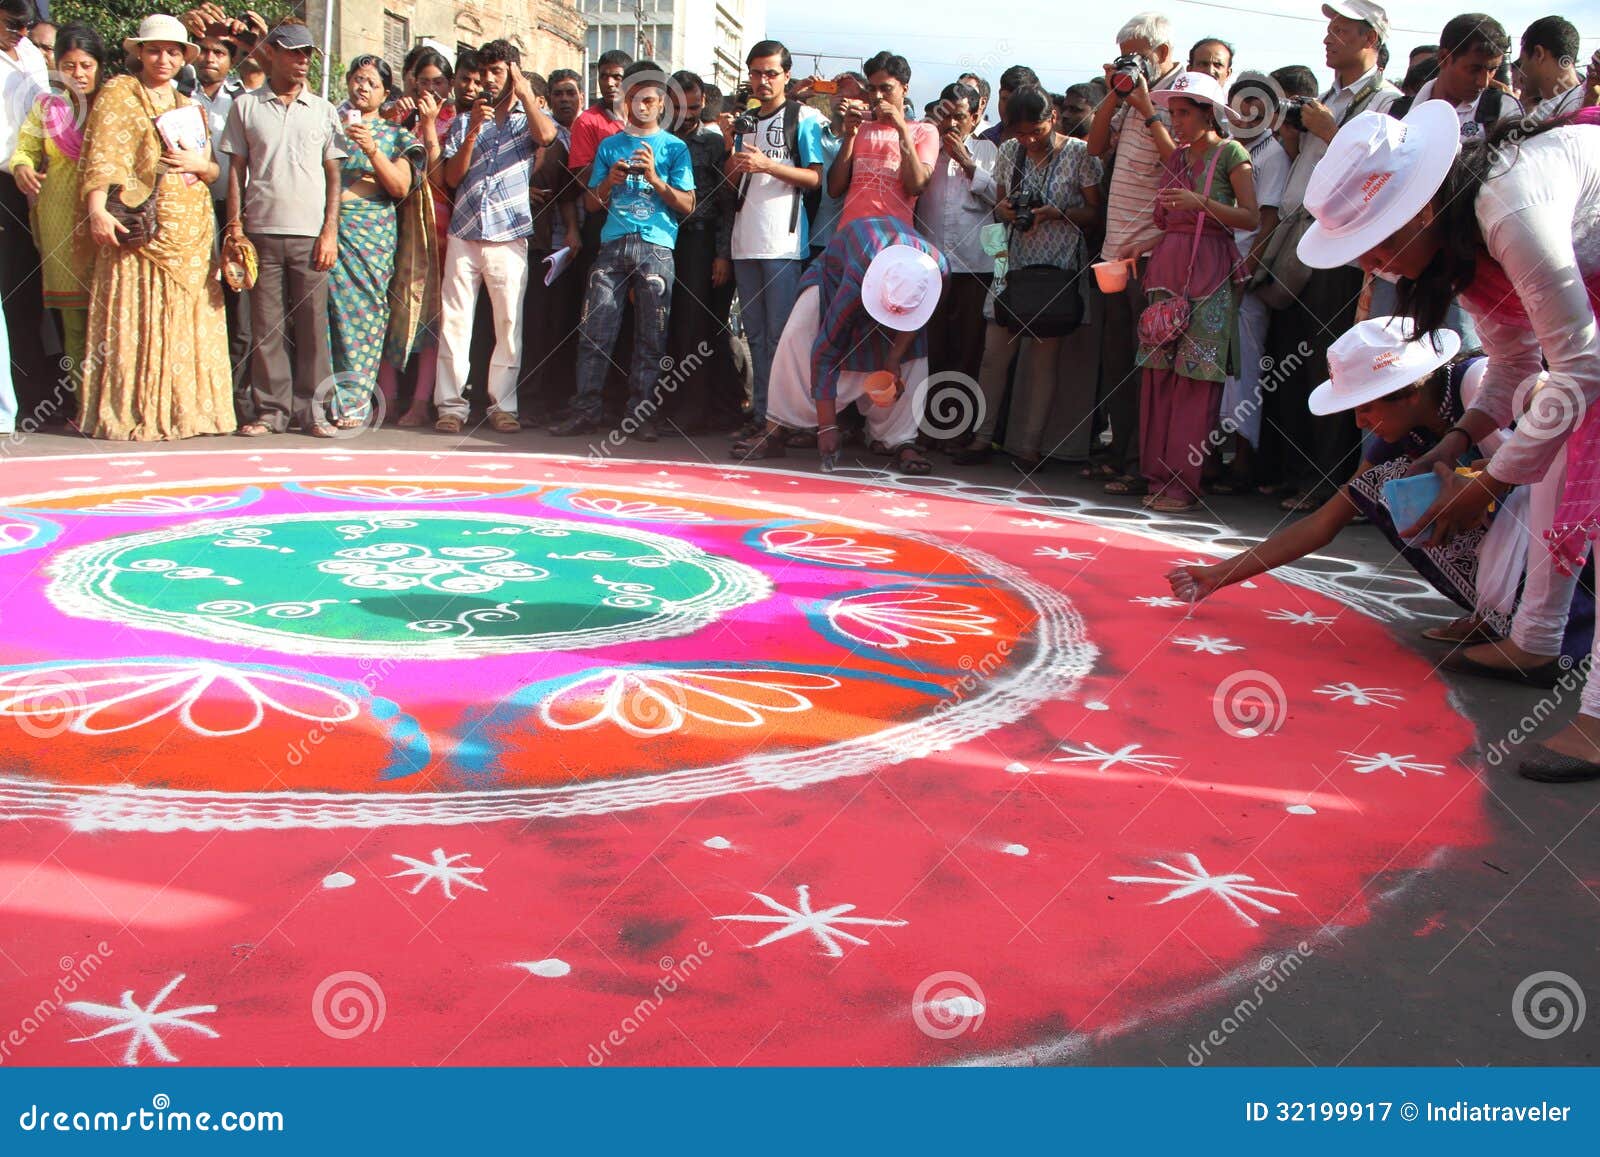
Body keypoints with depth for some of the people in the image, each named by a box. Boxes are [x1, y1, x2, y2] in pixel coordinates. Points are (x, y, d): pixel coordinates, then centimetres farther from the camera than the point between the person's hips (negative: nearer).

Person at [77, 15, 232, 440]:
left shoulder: (191, 108, 22)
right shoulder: (119, 93, 6)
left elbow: (215, 169, 22)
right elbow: (101, 156, -6)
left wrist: (199, 164, -1)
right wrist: (97, 209, -20)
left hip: (191, 230, 5)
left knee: (190, 321, 2)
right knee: (136, 319, -8)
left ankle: (186, 409, 6)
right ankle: (132, 414, -7)